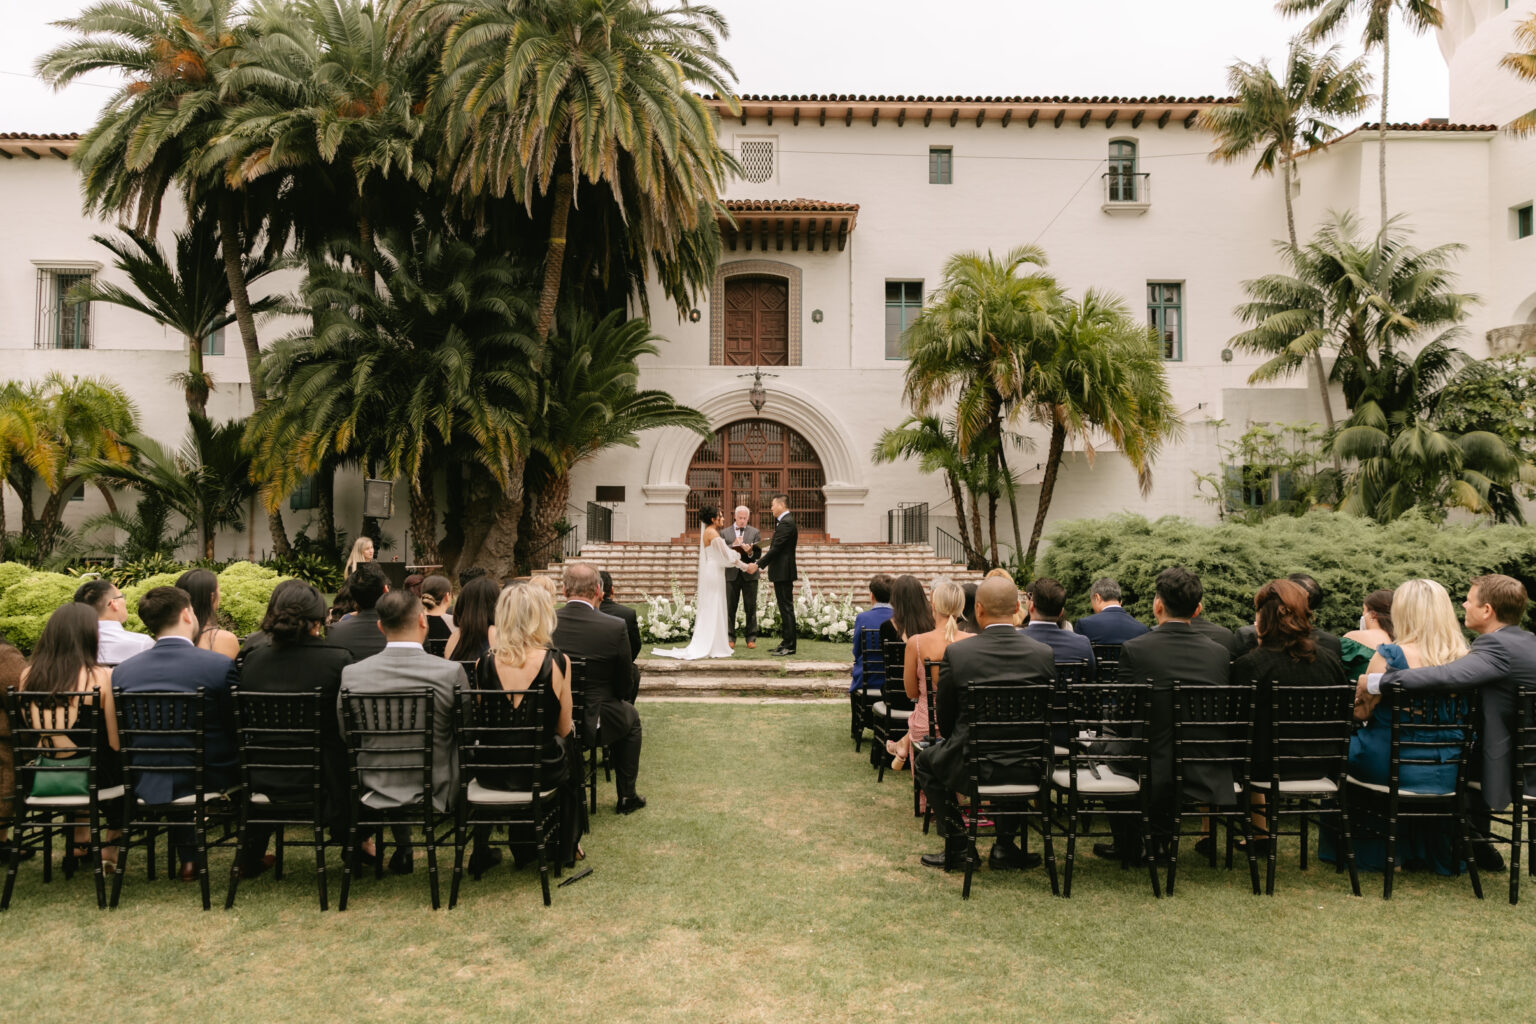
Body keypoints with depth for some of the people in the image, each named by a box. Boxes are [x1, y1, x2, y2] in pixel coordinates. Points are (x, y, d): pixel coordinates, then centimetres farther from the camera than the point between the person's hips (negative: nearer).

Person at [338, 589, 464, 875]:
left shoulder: (351, 674, -12)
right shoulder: (451, 672, -20)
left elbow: (345, 735, 3)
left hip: (377, 795, 3)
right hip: (436, 793, -3)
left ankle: (402, 850, 42)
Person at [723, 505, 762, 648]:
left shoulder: (755, 532, 9)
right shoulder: (725, 533, 9)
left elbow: (758, 554, 1)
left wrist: (750, 552, -20)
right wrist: (732, 546, -14)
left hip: (749, 574, 0)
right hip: (731, 574, 0)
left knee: (751, 607, 2)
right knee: (730, 607, 2)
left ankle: (751, 638, 8)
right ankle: (730, 637, 9)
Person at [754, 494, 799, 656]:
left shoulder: (786, 523, -16)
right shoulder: (784, 521, 17)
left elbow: (776, 548, -20)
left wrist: (759, 565, -17)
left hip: (783, 573, -11)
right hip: (782, 572, 11)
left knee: (786, 608, -7)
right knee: (785, 608, 13)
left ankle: (789, 646, -4)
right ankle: (786, 643, 20)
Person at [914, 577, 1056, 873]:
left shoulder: (956, 653, -13)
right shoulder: (1043, 654, -7)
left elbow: (945, 721, -1)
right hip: (1028, 770, 3)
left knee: (926, 761, 28)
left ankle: (958, 846, 23)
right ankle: (1005, 846, 30)